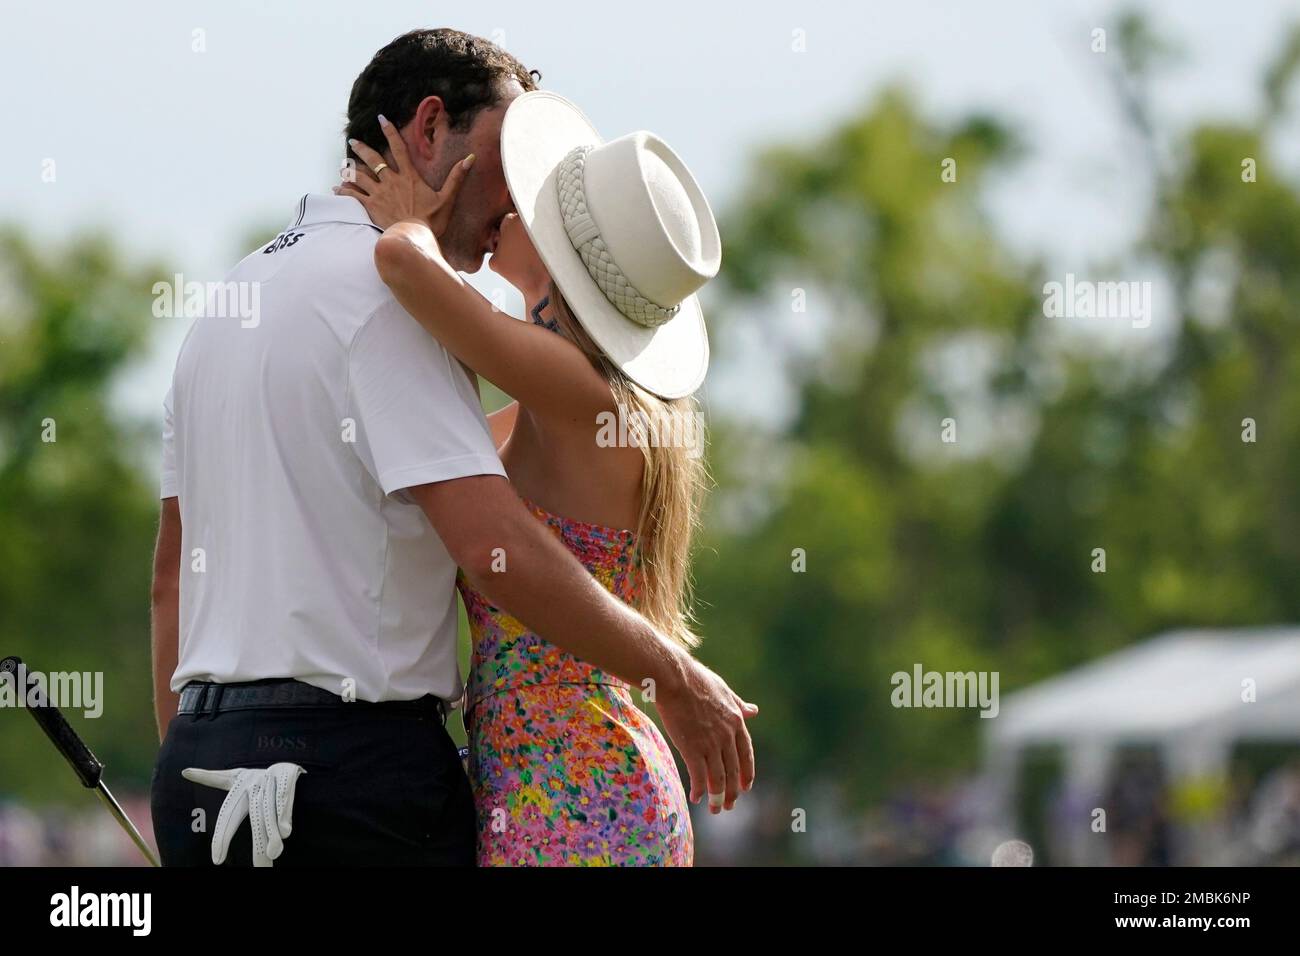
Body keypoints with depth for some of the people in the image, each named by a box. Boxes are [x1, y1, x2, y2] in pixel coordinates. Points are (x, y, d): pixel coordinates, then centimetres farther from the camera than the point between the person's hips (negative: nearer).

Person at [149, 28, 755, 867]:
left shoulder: (228, 296, 19)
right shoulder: (385, 293, -10)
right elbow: (499, 548, -19)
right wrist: (677, 677, -8)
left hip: (202, 751, 9)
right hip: (346, 761, -9)